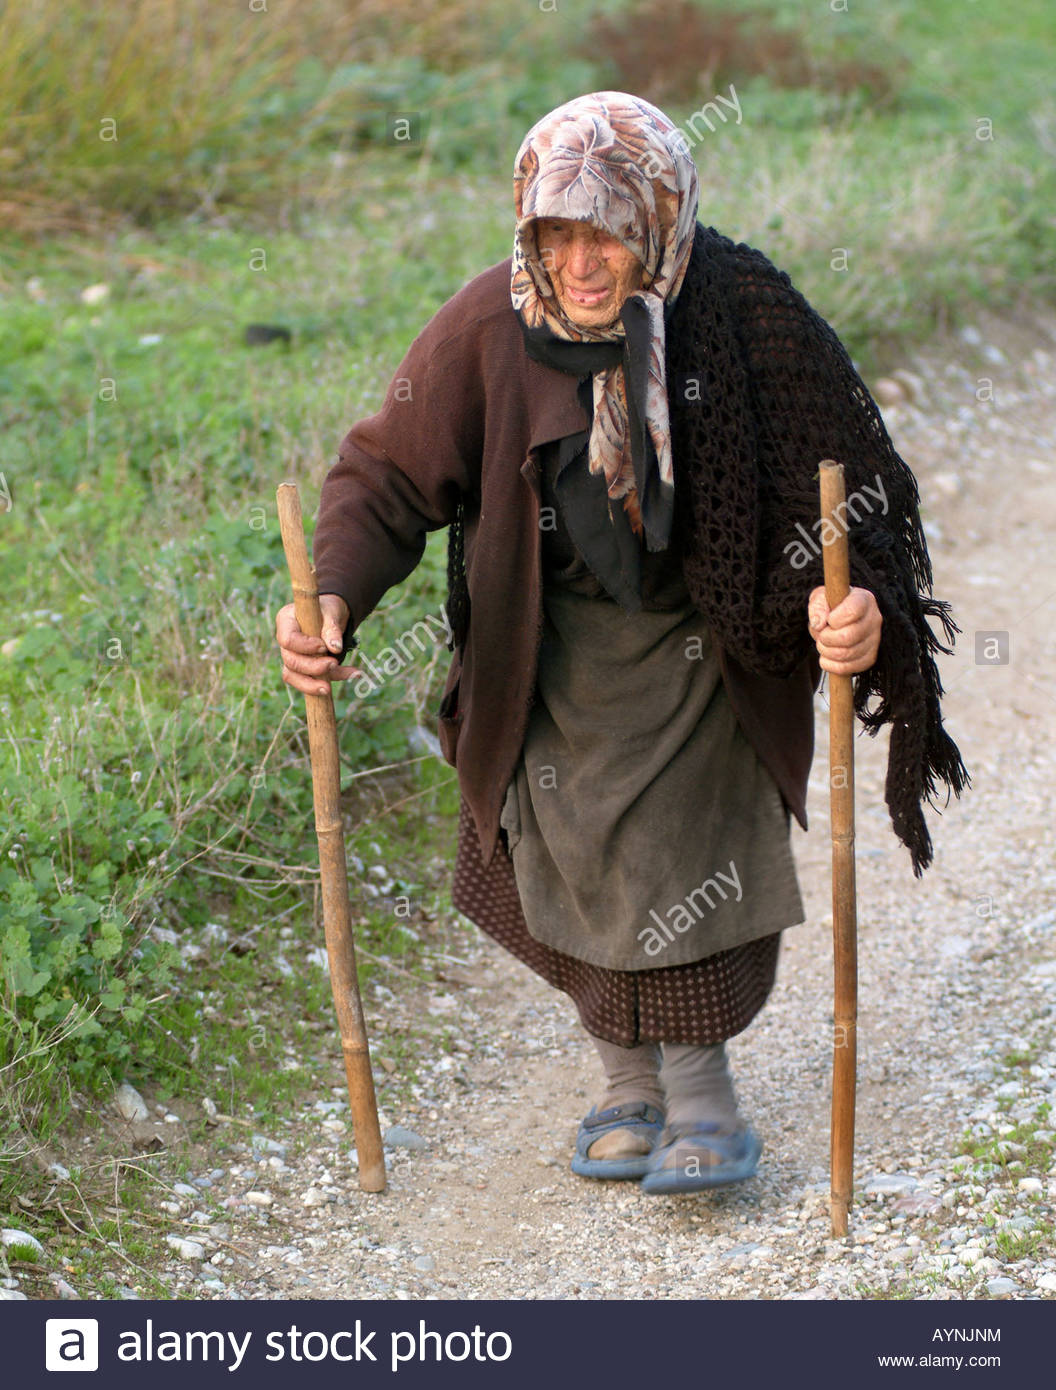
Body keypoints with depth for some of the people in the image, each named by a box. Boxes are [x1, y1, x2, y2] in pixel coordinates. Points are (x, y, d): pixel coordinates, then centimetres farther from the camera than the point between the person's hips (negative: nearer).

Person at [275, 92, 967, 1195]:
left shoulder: (743, 314, -19)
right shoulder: (491, 328, -16)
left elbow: (847, 473, -14)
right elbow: (388, 474, -10)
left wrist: (859, 596, -33)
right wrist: (334, 596, -27)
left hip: (702, 640, -1)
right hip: (555, 643, 1)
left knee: (698, 848, -6)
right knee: (580, 858, 3)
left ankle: (698, 1082, 14)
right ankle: (627, 1079, 24)